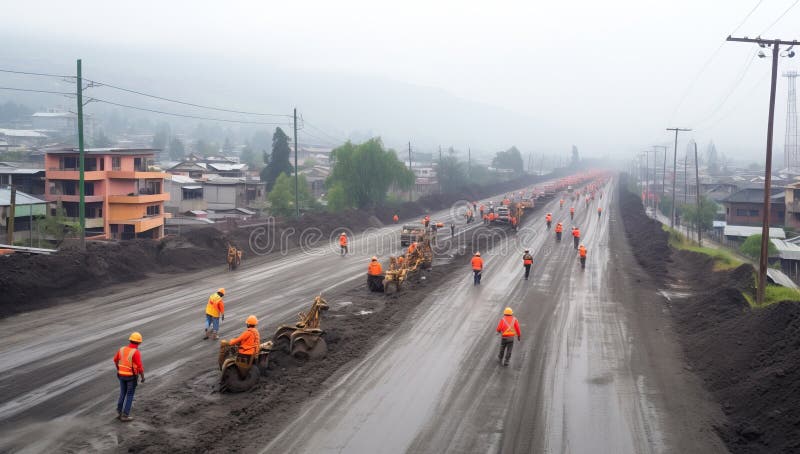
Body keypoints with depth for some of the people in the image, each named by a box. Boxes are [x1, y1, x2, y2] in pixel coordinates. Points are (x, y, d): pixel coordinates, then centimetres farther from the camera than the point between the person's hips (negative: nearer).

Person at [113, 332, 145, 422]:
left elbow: (115, 360, 12)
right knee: (130, 396, 6)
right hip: (131, 376, -6)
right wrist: (143, 377, -8)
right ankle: (125, 416, 9)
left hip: (122, 375, 6)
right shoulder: (136, 352, -23)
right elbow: (140, 367, -23)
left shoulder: (122, 349, -4)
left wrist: (118, 369, 29)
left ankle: (119, 413, 24)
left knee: (123, 393, 20)